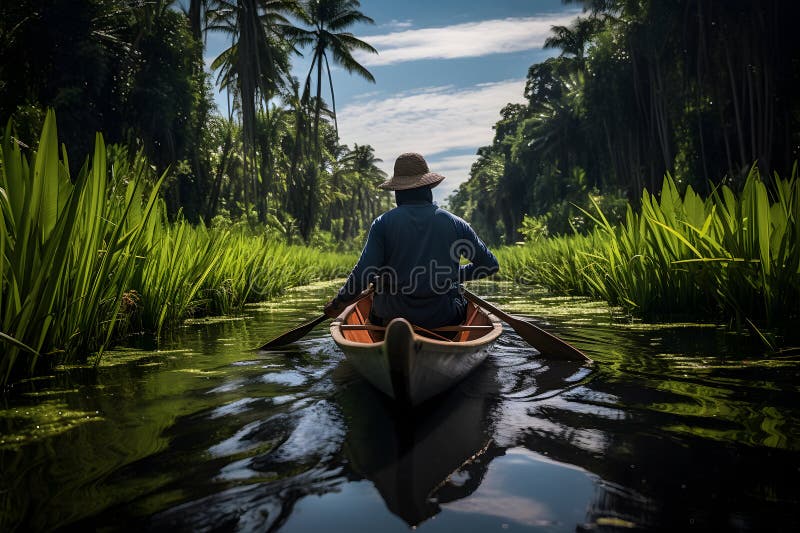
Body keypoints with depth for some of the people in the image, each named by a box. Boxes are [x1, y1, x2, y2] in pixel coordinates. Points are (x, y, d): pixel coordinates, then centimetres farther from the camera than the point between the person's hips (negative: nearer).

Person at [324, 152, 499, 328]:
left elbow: (364, 273, -13)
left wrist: (340, 302, 4)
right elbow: (490, 265, 5)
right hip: (444, 318, 0)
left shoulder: (383, 223, -6)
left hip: (394, 315, 0)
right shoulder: (455, 223, -1)